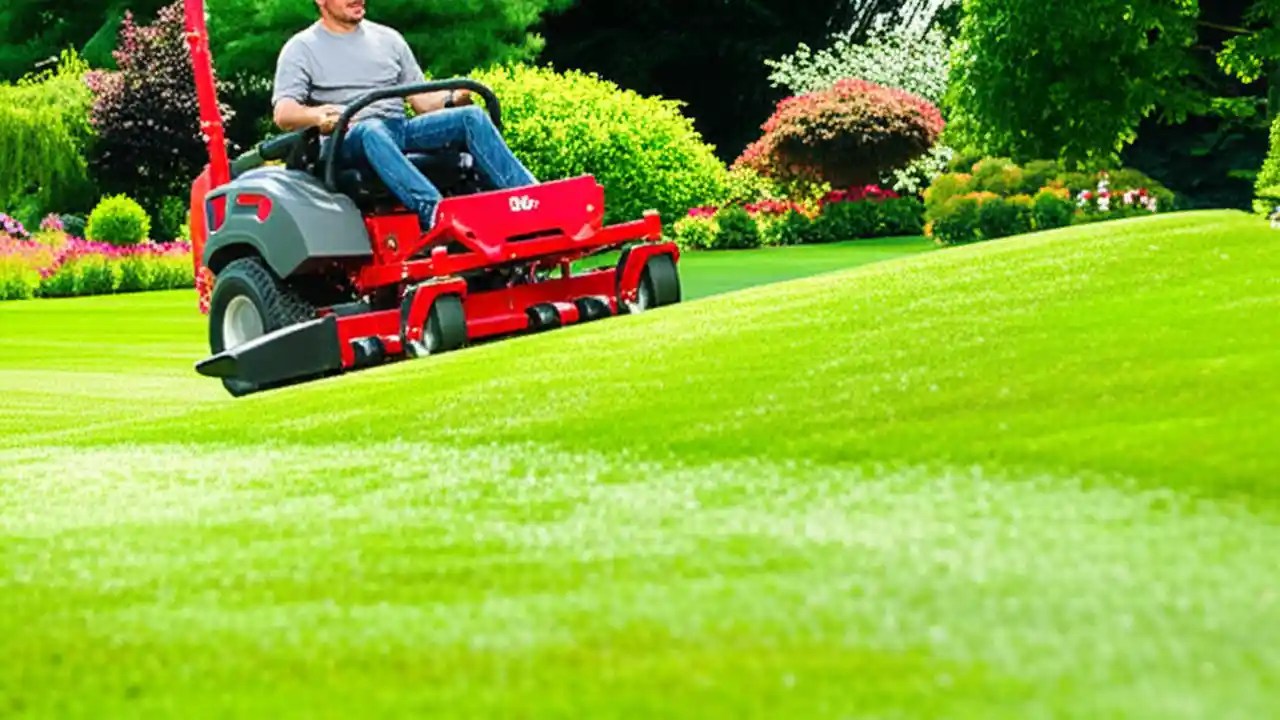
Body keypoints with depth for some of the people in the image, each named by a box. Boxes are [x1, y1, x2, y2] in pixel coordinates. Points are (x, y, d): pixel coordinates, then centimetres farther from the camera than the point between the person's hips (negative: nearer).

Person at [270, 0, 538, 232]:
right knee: (372, 131, -40)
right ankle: (434, 212, -61)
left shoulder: (388, 38, 22)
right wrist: (317, 116, -29)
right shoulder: (301, 49, 9)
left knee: (472, 116, -17)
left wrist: (452, 99, -6)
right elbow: (283, 114, -5)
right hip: (348, 141, -5)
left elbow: (422, 100, 18)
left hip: (401, 129, 5)